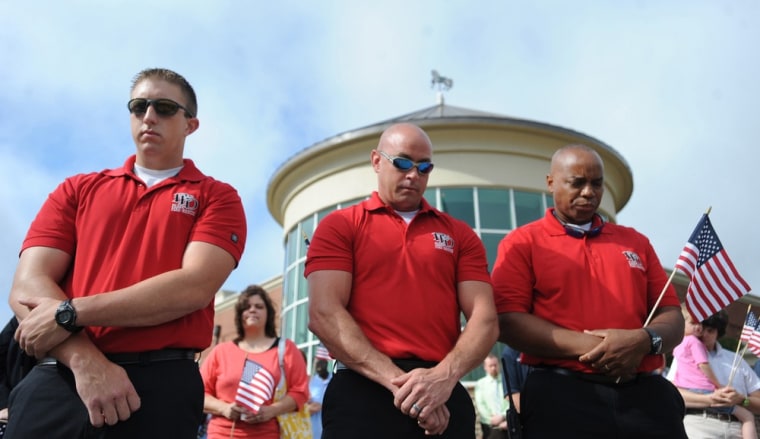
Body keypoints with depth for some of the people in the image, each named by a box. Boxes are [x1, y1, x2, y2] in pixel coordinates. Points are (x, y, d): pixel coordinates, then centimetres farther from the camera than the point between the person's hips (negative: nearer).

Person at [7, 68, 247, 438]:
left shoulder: (217, 197, 4)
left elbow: (194, 287, -12)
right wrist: (85, 361, -16)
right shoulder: (77, 189, 12)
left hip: (161, 384, -2)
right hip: (59, 378, 3)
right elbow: (26, 286, 1)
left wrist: (70, 312, -12)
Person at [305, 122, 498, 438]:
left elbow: (484, 319, 3)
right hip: (363, 394, -2)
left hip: (443, 398, 3)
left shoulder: (460, 234, 12)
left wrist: (444, 377, -16)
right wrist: (396, 380, -16)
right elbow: (324, 314, -8)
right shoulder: (339, 226, 4)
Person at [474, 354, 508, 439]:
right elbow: (480, 406, -1)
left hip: (508, 422, 1)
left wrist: (502, 416, -15)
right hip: (489, 426, -1)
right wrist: (498, 424, -10)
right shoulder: (480, 384, 7)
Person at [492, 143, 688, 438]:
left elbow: (672, 317, 13)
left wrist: (644, 340, -10)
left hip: (645, 393, 4)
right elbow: (507, 321, -8)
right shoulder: (522, 243, 3)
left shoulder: (635, 242, 17)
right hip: (562, 394, -4)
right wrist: (588, 346, -16)